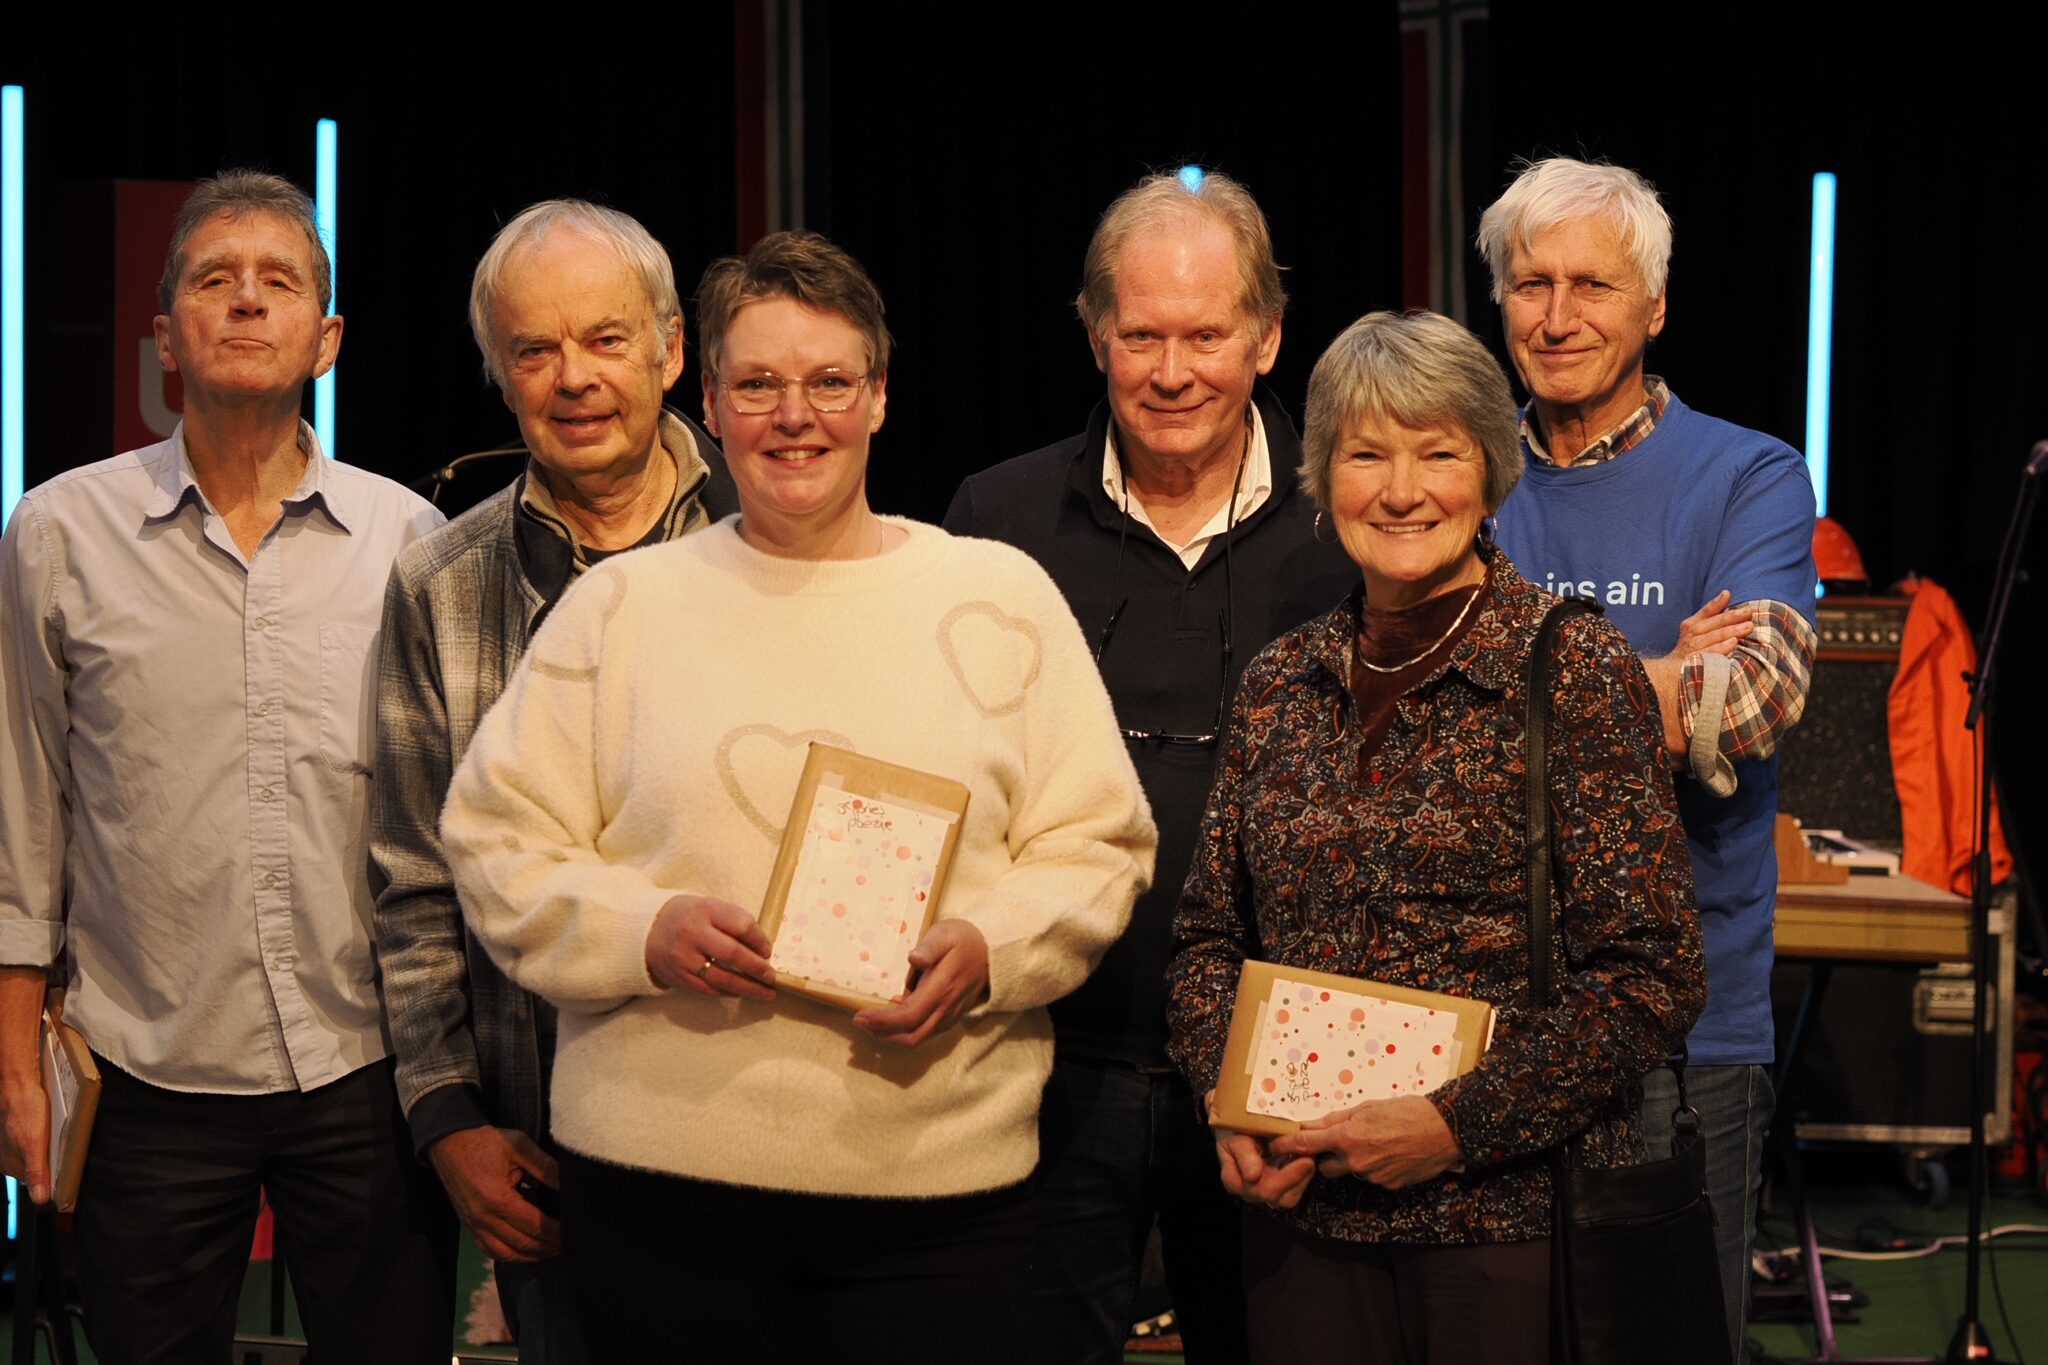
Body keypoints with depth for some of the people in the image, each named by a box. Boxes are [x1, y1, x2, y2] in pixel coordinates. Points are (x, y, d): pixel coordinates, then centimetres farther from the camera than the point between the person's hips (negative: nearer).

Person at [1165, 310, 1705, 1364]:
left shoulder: (1577, 671, -6)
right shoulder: (1281, 682, 7)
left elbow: (1650, 977, -10)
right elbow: (1209, 939, 14)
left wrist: (1460, 1120, -15)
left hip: (1514, 1212, -4)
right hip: (1302, 1213, 4)